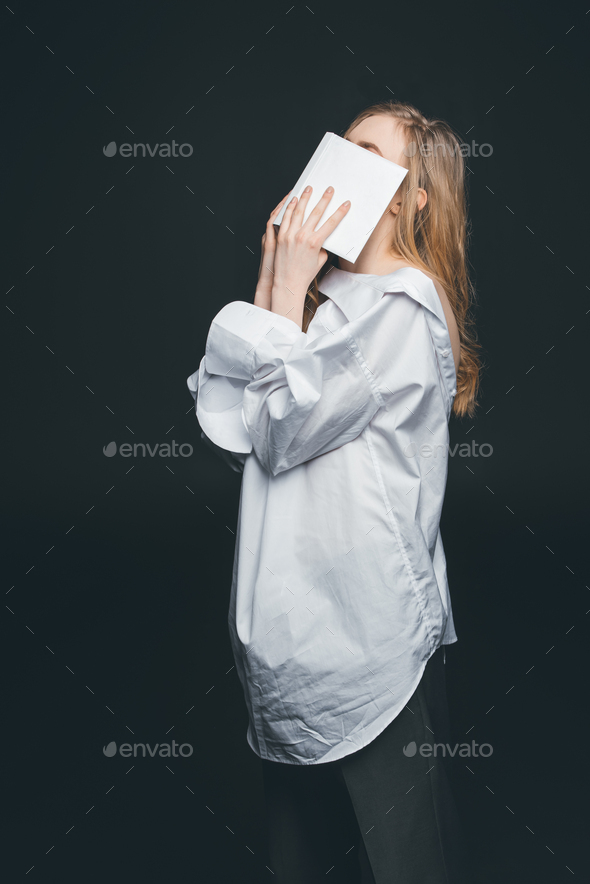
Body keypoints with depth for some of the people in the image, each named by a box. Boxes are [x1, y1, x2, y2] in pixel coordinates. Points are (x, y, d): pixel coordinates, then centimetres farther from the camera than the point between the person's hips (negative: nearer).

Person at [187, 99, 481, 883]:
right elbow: (228, 430, 3)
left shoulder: (403, 309, -13)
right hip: (297, 626, 8)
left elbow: (281, 435, -16)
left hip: (368, 637, -8)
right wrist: (271, 284, 0)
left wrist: (289, 291, -11)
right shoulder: (327, 296, 11)